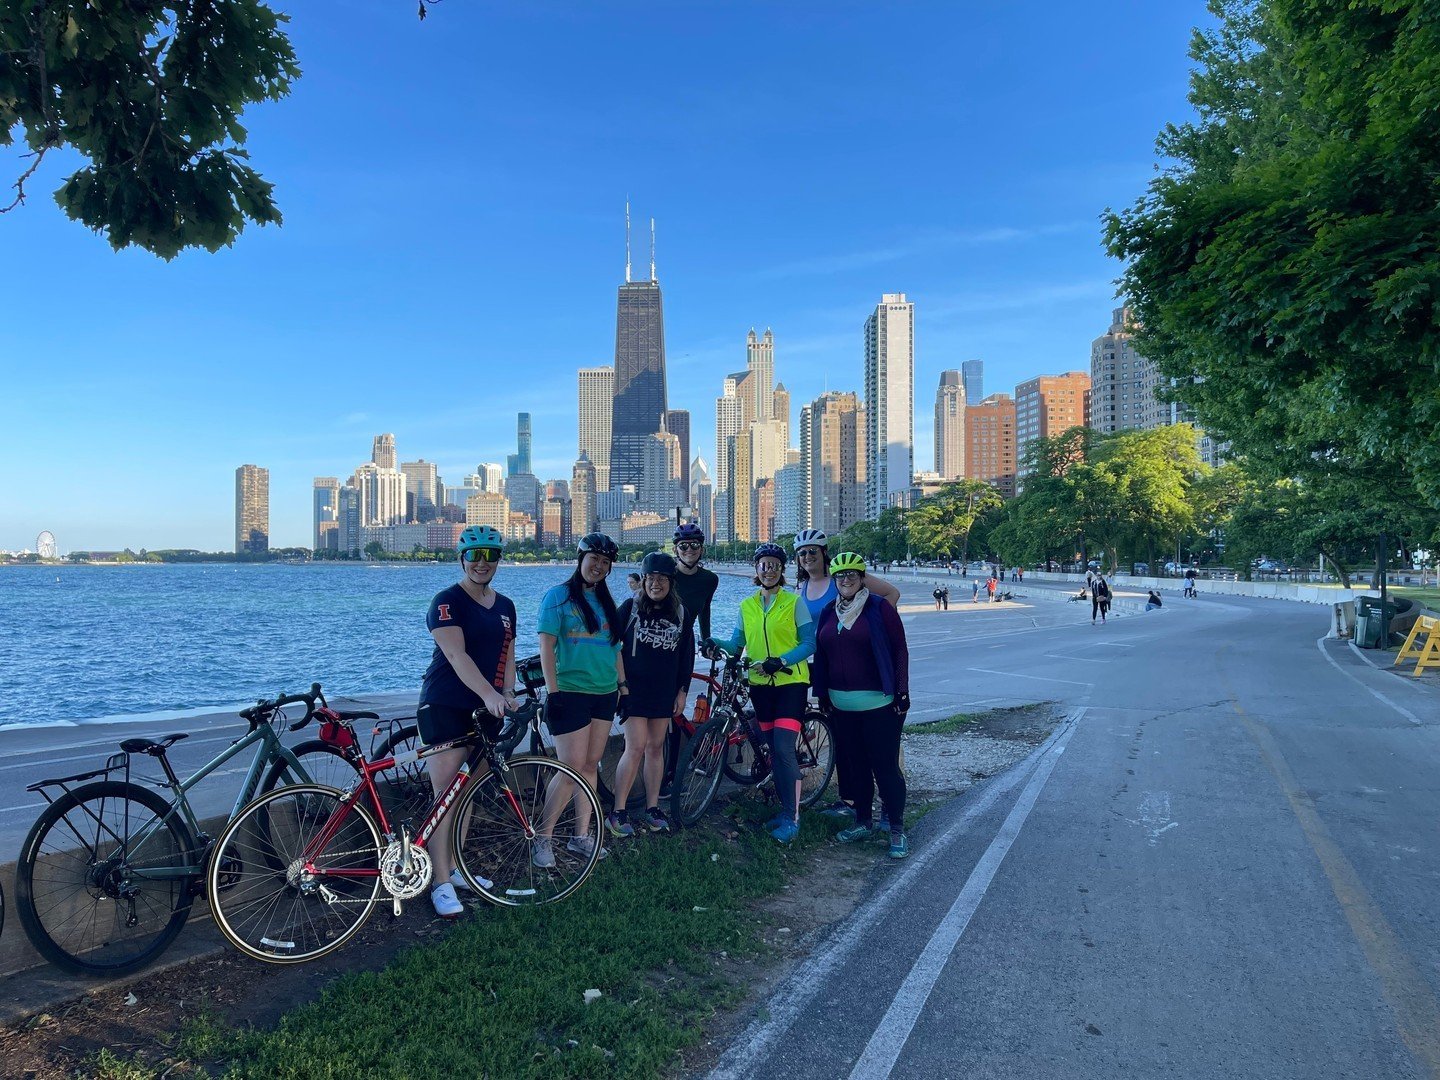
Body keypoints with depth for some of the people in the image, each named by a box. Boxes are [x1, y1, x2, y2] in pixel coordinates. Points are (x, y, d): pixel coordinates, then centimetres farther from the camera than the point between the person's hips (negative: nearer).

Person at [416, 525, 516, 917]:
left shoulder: (505, 606, 11)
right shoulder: (447, 601, -10)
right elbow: (457, 655, -22)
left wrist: (507, 695, -4)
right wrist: (488, 694, -33)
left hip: (484, 709, 7)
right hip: (445, 706, -7)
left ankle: (454, 867, 27)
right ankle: (441, 883, -1)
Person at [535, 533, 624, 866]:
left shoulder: (606, 601, 13)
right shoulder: (558, 596, -5)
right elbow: (546, 645, -9)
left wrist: (623, 684, 13)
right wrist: (552, 690, -15)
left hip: (604, 694, 6)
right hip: (571, 693, -6)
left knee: (591, 765, 9)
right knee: (571, 769, -9)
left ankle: (581, 836, 19)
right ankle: (543, 837, 6)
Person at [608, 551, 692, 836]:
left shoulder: (680, 613, 5)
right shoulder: (630, 608, -3)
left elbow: (687, 654, 10)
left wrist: (683, 690, 8)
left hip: (664, 691, 4)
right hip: (634, 688, -3)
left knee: (656, 748, 8)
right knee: (636, 748, -9)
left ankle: (652, 809, 18)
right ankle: (617, 812, 0)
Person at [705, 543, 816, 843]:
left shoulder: (794, 602, -4)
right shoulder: (747, 606, 9)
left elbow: (809, 643, -8)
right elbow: (736, 644, 7)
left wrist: (781, 661, -21)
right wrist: (715, 644, -13)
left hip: (791, 681, -5)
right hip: (760, 683, 5)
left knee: (784, 748, -13)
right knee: (774, 748, 10)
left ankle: (792, 817, -5)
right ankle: (786, 806, 23)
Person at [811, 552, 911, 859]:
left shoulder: (879, 608, -7)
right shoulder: (828, 614, 9)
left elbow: (900, 650, -7)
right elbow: (821, 657, 14)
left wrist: (902, 691, -11)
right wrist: (823, 695, 12)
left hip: (879, 704, -5)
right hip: (842, 705, 6)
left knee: (885, 766, -2)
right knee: (856, 765, 14)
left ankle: (897, 830, 9)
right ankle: (862, 821, 27)